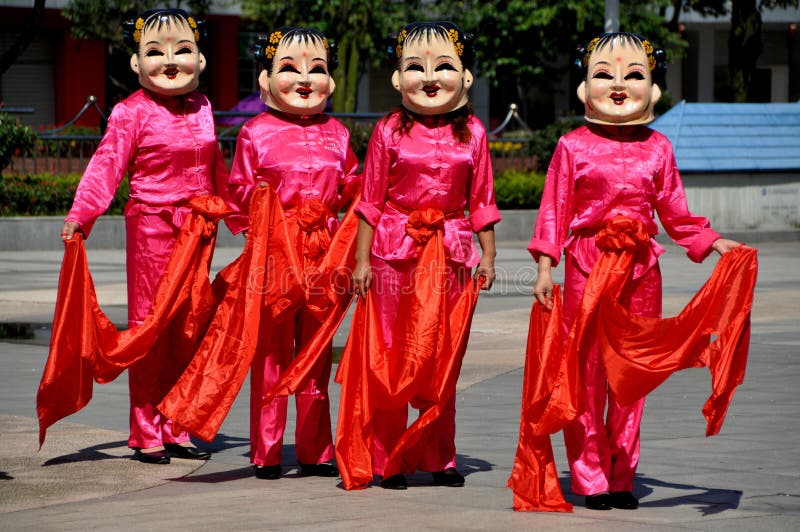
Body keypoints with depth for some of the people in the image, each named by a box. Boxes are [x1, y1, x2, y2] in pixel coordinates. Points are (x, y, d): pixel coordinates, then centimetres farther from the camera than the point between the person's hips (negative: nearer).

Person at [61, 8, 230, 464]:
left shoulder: (202, 108, 8)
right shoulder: (133, 113, -8)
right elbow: (108, 165, -13)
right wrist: (81, 214, -24)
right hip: (152, 226, -5)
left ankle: (176, 431, 17)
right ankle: (146, 435, 5)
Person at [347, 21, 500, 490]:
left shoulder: (472, 133, 3)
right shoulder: (390, 131, -2)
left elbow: (481, 200, 9)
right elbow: (371, 199, 1)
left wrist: (487, 254, 7)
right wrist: (362, 259, -1)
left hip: (451, 252, 2)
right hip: (394, 252, -2)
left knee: (443, 357, 7)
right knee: (391, 354, 2)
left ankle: (440, 457, 17)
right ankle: (387, 460, 10)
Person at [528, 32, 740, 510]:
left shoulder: (658, 149, 8)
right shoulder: (573, 147, 0)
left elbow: (675, 213, 13)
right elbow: (555, 211, 1)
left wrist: (712, 242, 3)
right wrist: (545, 267, -4)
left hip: (641, 269, 3)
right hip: (586, 265, -3)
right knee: (586, 373, -1)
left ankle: (621, 476, 15)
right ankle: (590, 478, 7)